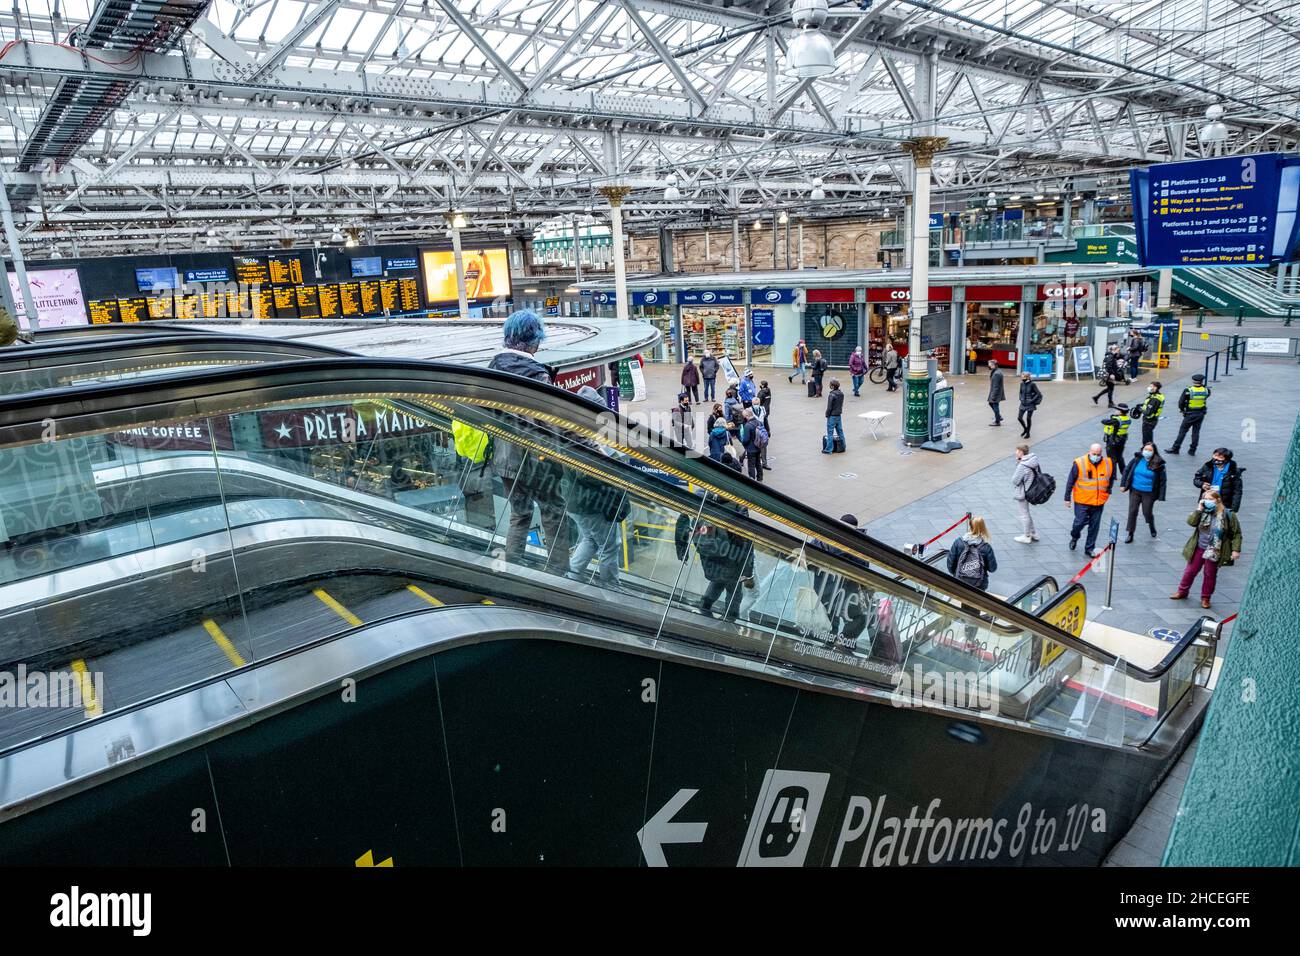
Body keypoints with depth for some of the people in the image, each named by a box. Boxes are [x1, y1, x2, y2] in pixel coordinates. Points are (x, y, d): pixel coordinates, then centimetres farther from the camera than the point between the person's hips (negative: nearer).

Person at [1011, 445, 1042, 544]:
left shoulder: (1022, 466, -29)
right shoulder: (1033, 462, -2)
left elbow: (1015, 480, -23)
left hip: (1021, 493, -9)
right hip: (1028, 491, 9)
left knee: (1024, 514, 7)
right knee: (1026, 513, 25)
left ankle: (1027, 537, 21)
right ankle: (1033, 533, 36)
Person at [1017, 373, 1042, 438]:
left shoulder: (1032, 384, -15)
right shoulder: (1022, 384, 0)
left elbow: (1038, 394, -12)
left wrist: (1032, 401, -17)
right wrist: (1021, 399, 1)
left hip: (1030, 404, -5)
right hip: (1023, 404, 5)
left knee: (1028, 418, 2)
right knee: (1019, 418, 1)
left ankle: (1028, 433, 19)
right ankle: (1025, 429, 27)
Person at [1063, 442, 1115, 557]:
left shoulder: (1109, 463, -2)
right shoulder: (1079, 463, -12)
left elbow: (1112, 478, 18)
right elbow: (1070, 481, -6)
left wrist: (1108, 490, 10)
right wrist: (1067, 498, -4)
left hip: (1099, 502, 3)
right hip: (1082, 501, -3)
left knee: (1094, 526, 8)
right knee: (1080, 522, -1)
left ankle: (1090, 548, 22)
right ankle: (1074, 537, 32)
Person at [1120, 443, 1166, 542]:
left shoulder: (1158, 464, -10)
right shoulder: (1137, 459, -5)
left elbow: (1162, 480, -6)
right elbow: (1127, 470, 7)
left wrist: (1161, 496, -9)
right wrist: (1123, 484, 3)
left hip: (1149, 493, -2)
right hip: (1135, 491, 2)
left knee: (1147, 512, 7)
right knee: (1132, 512, 1)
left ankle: (1152, 527, 41)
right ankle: (1130, 534, 11)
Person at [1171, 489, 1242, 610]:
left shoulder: (1228, 515, -10)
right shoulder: (1203, 512, -2)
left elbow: (1236, 533, -7)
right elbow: (1191, 522, -14)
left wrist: (1236, 550, -14)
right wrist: (1199, 509, -19)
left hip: (1214, 552, -2)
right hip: (1199, 549, 3)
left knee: (1210, 574, 10)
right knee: (1191, 571, 13)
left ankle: (1205, 598, 25)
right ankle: (1182, 591, 30)